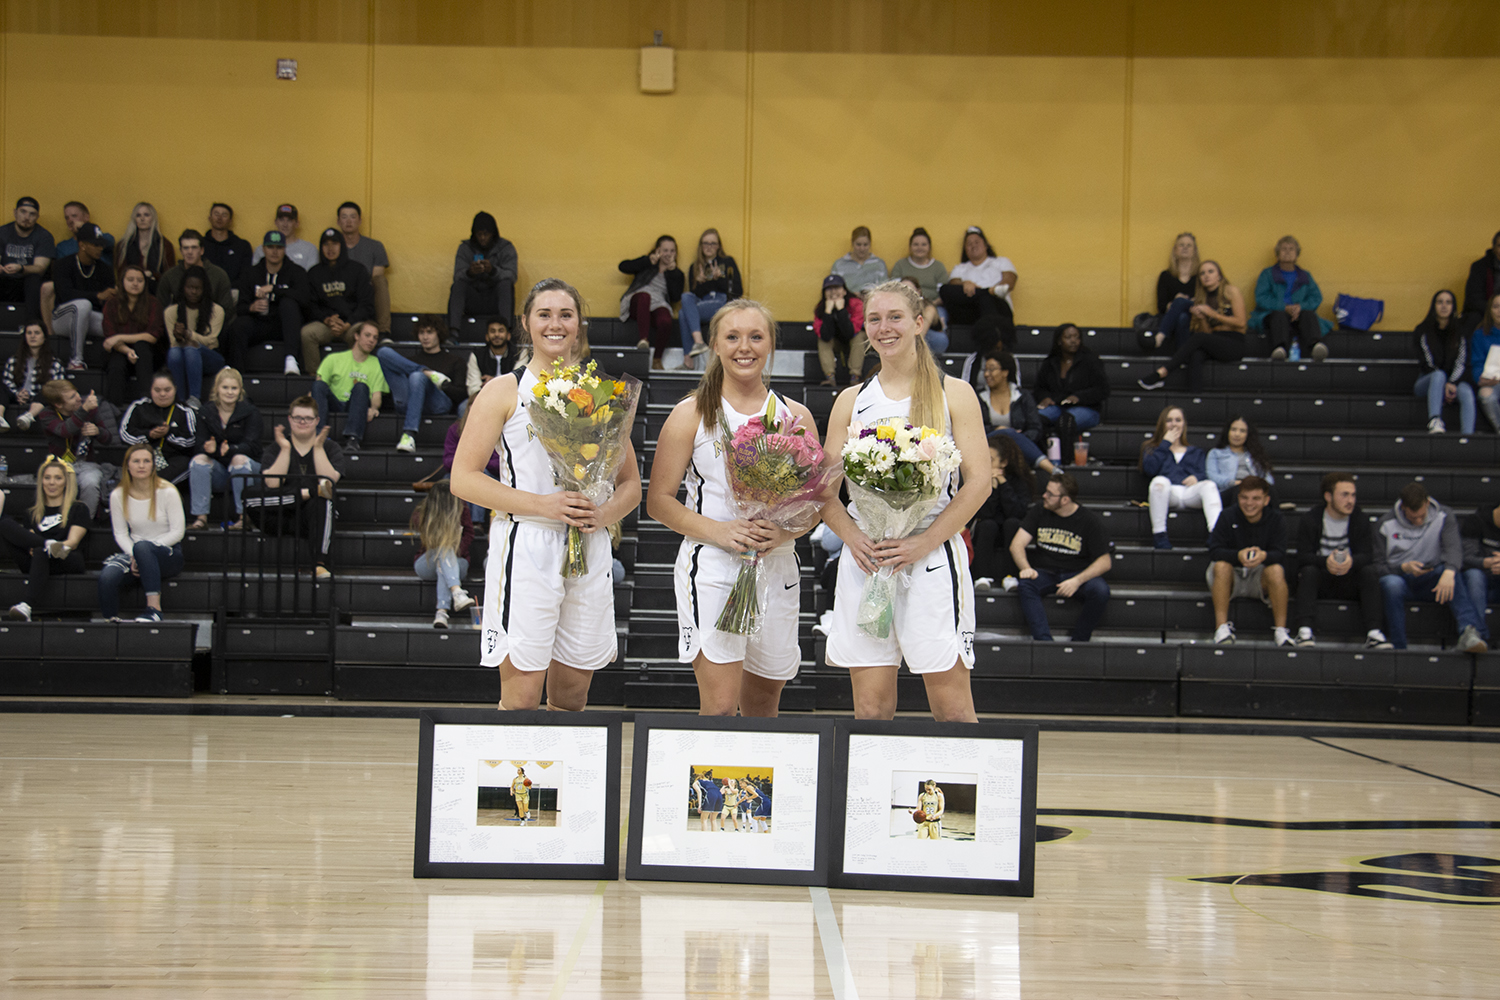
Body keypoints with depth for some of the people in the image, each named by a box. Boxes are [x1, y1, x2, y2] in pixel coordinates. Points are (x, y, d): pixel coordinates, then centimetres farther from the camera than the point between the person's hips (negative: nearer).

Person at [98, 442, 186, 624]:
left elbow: (177, 532, -8)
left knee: (142, 547, -40)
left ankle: (154, 608, -40)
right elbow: (121, 534, 6)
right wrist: (133, 556, -15)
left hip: (168, 555, -3)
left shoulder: (167, 492, -7)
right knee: (107, 578, -31)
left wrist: (141, 551, -16)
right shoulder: (118, 496, 2)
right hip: (133, 551, 3)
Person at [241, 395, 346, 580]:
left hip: (313, 517, -1)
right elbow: (272, 484, -5)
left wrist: (318, 448, -8)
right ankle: (307, 493, -24)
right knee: (250, 497, -29)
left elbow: (329, 482, -6)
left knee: (322, 501, -38)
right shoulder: (274, 449, 14)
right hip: (280, 519, 1)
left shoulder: (330, 448, 13)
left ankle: (320, 562, -46)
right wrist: (285, 449, -7)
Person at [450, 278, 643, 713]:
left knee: (571, 700, 8)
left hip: (590, 550, 4)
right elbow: (464, 479, -5)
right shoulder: (505, 391, 2)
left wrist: (604, 514, -5)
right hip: (526, 548, -4)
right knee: (520, 703, -7)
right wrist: (543, 505, -15)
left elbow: (631, 485, 19)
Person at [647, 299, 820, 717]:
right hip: (711, 569, -4)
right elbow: (659, 501, 0)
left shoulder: (796, 416, 10)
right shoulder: (691, 415, 2)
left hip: (778, 569, 4)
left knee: (763, 705, 12)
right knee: (720, 706, -15)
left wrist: (787, 531, -10)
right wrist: (719, 531, -16)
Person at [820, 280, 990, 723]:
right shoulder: (851, 401, 14)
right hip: (864, 561, 3)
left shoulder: (953, 394, 6)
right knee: (870, 709, 1)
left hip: (933, 557, -3)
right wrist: (854, 537, -8)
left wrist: (923, 543, -13)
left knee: (951, 706, -6)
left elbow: (978, 482, -2)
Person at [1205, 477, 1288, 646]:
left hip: (1260, 579, 1)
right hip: (1231, 577, -1)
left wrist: (1264, 556, -41)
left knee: (1276, 569, -30)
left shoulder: (1276, 519, -4)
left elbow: (1280, 554, -16)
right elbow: (1214, 551, -18)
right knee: (1221, 565, -33)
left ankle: (1280, 629, -25)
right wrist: (1238, 555, -39)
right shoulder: (1228, 517, -8)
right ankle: (1222, 626, -30)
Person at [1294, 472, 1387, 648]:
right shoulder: (1310, 520, -4)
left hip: (1348, 583, 2)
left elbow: (1366, 555, -10)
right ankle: (1305, 631, -43)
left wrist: (1352, 561, -35)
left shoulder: (1360, 520, 2)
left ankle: (1373, 632, -35)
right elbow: (1303, 557, -15)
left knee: (1370, 571, -25)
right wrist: (1326, 562, -37)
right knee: (1308, 570, -32)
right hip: (1319, 581, -2)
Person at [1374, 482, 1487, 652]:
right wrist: (1404, 568, -21)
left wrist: (1449, 571, -42)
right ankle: (1399, 649, -35)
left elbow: (1453, 547, -20)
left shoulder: (1444, 517, -2)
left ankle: (1469, 633, -54)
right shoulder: (1386, 524, -1)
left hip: (1431, 581, 1)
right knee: (1392, 584, -37)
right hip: (1399, 577, -1)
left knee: (1451, 574, -33)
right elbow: (1378, 566, -1)